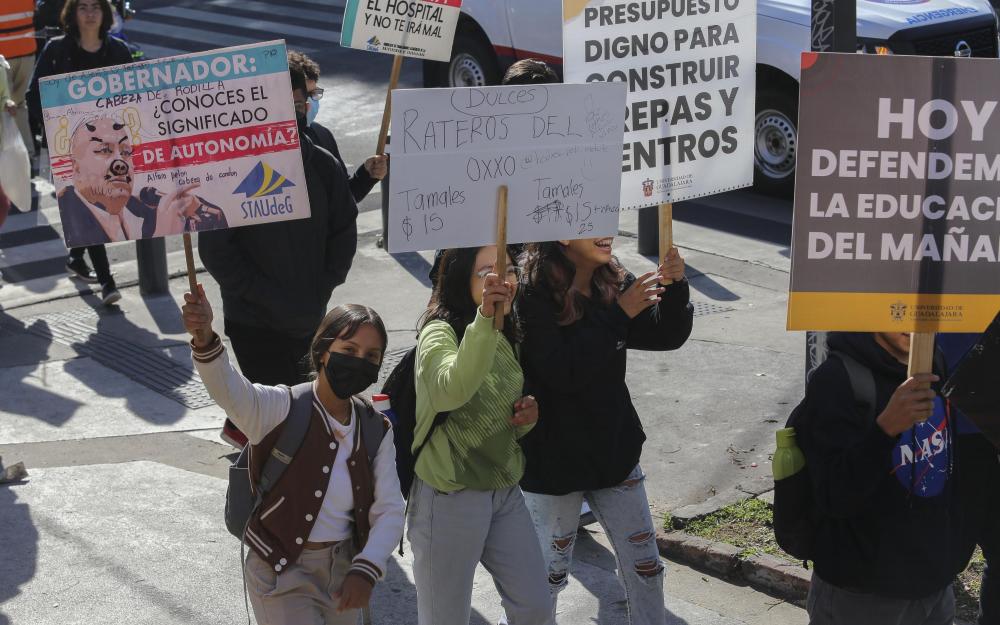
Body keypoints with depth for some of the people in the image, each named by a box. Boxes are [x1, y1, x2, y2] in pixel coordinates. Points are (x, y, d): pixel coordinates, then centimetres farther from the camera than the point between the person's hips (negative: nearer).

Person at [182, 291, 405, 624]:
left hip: (343, 568, 5)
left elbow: (389, 510, -2)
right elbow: (232, 392, -37)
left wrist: (366, 569, -18)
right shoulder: (283, 409, -17)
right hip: (282, 573, -5)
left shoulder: (376, 431, -1)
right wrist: (205, 341, -57)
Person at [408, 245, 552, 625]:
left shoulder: (504, 337, 8)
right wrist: (484, 317, -50)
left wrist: (526, 418, -3)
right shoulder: (440, 333, -16)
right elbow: (452, 391, -39)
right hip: (449, 497, -7)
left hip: (504, 492, 7)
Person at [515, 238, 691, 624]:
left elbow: (668, 336, 2)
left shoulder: (613, 282, 1)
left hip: (615, 450, 6)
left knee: (645, 567, 12)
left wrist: (675, 285, -16)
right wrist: (620, 313, -27)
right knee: (548, 576, 8)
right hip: (555, 459, -6)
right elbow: (562, 371, -26)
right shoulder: (533, 295, -18)